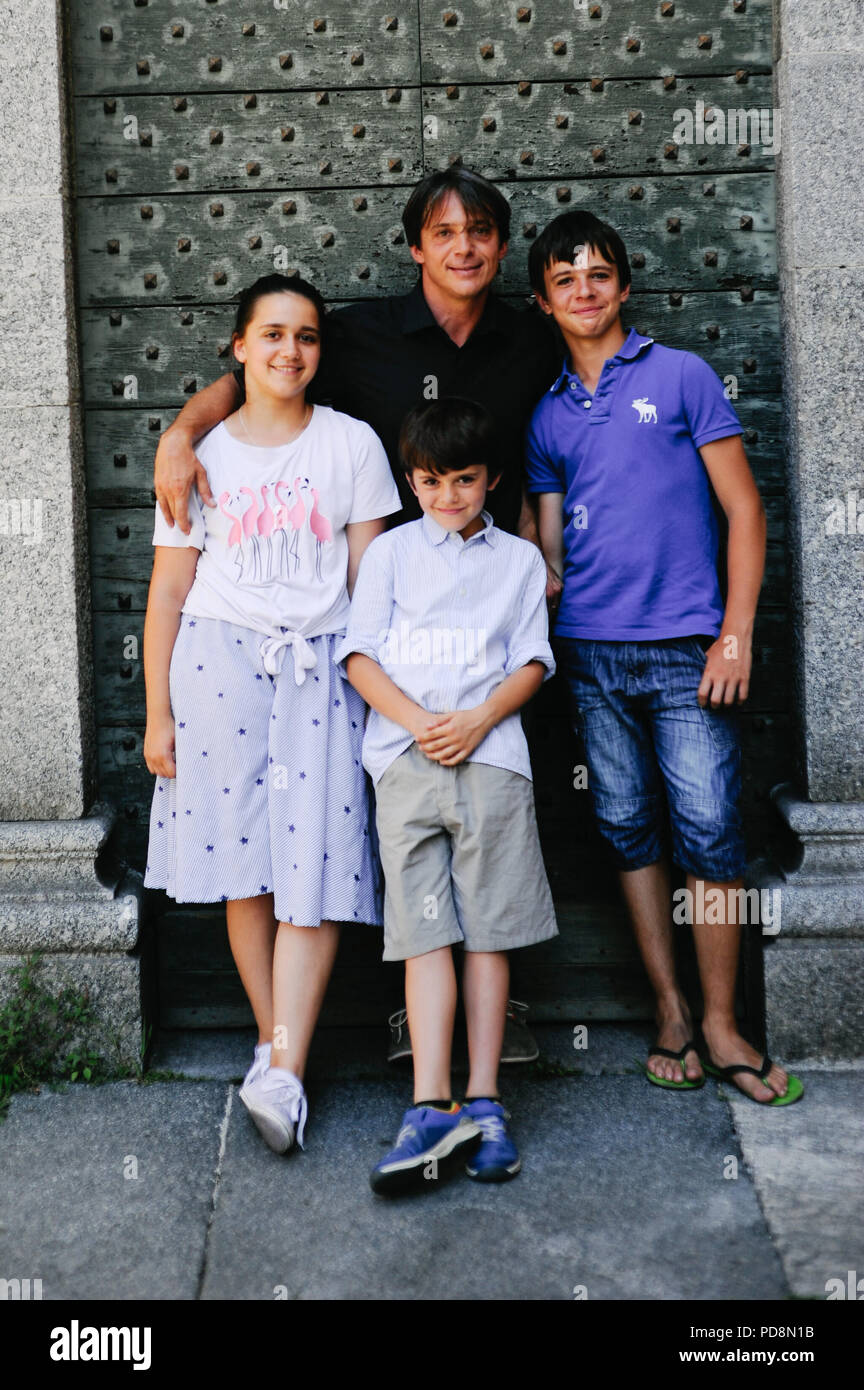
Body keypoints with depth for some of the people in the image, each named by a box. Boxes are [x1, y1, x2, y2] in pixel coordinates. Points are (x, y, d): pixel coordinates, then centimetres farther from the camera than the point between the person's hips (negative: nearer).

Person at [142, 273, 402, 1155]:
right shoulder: (205, 456, 8)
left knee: (314, 863, -10)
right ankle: (272, 1041, 13)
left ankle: (283, 1073, -10)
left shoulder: (351, 445, 7)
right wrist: (158, 713, 6)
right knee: (243, 862, 0)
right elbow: (168, 593, 9)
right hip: (219, 659, 1)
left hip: (319, 666, -1)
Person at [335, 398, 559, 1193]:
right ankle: (433, 1107, -10)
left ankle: (483, 1101, 6)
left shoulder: (520, 560, 15)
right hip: (405, 760, 0)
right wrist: (418, 722, -10)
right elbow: (360, 656, 5)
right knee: (425, 930, -7)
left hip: (491, 756, 1)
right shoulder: (390, 552, 14)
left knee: (490, 930, 0)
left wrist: (476, 721, -10)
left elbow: (532, 662, 8)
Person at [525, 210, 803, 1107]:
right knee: (627, 828, 7)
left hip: (685, 647, -3)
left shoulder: (682, 376, 4)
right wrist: (540, 646, 5)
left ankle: (720, 1024, 8)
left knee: (708, 831, -4)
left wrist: (736, 633, -7)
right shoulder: (548, 417, 14)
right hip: (590, 653, 4)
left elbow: (743, 510, 1)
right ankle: (668, 1009, 18)